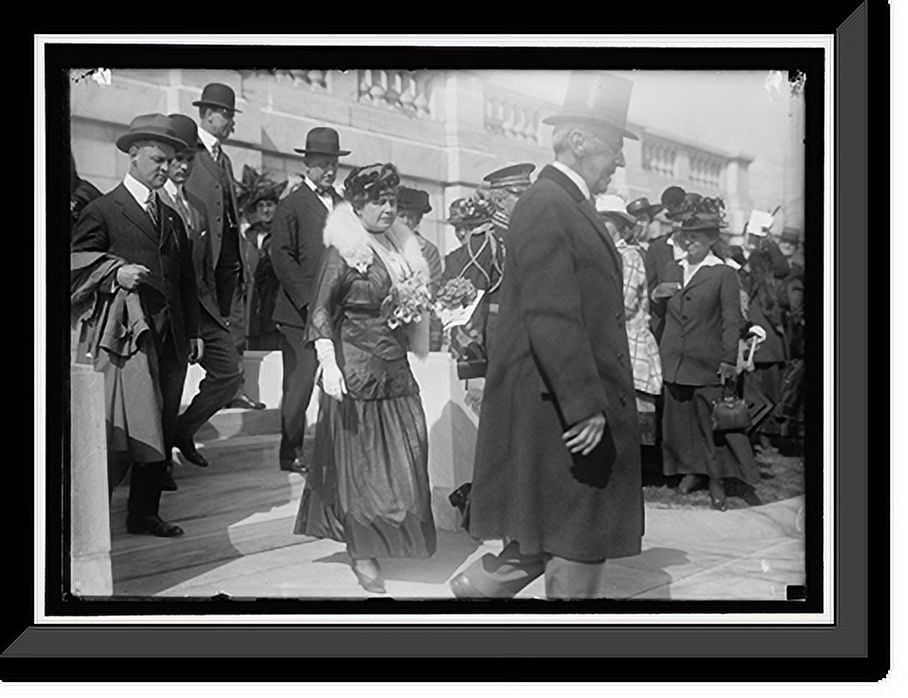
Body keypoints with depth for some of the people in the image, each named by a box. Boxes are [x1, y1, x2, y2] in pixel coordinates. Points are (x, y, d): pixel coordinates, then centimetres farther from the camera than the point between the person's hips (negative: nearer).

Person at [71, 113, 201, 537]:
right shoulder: (102, 211, 1)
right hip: (129, 336, -6)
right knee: (121, 429, -7)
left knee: (161, 431, 8)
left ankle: (145, 513, 18)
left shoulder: (171, 217, 20)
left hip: (171, 339, 6)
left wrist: (194, 332, 15)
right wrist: (115, 273, -21)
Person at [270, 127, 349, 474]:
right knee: (301, 383, -2)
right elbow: (281, 257, -9)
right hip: (301, 314, -5)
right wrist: (309, 300, -14)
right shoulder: (290, 206, -2)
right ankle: (292, 453, 10)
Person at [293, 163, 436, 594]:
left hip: (396, 368, 7)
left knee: (405, 455, 8)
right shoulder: (344, 251, -9)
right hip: (356, 368, -7)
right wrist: (328, 362, -23)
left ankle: (390, 537, 27)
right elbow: (321, 309, -14)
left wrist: (419, 301, 7)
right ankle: (361, 552, 14)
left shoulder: (400, 246, 12)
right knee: (360, 458, 2)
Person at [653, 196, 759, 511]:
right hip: (674, 360, 5)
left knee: (711, 421, 0)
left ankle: (716, 482, 12)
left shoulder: (724, 274, -3)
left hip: (707, 363, -5)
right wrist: (657, 295, 0)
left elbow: (731, 320, -6)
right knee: (679, 418, 10)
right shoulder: (673, 270, 12)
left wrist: (728, 360, -11)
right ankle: (691, 469, 28)